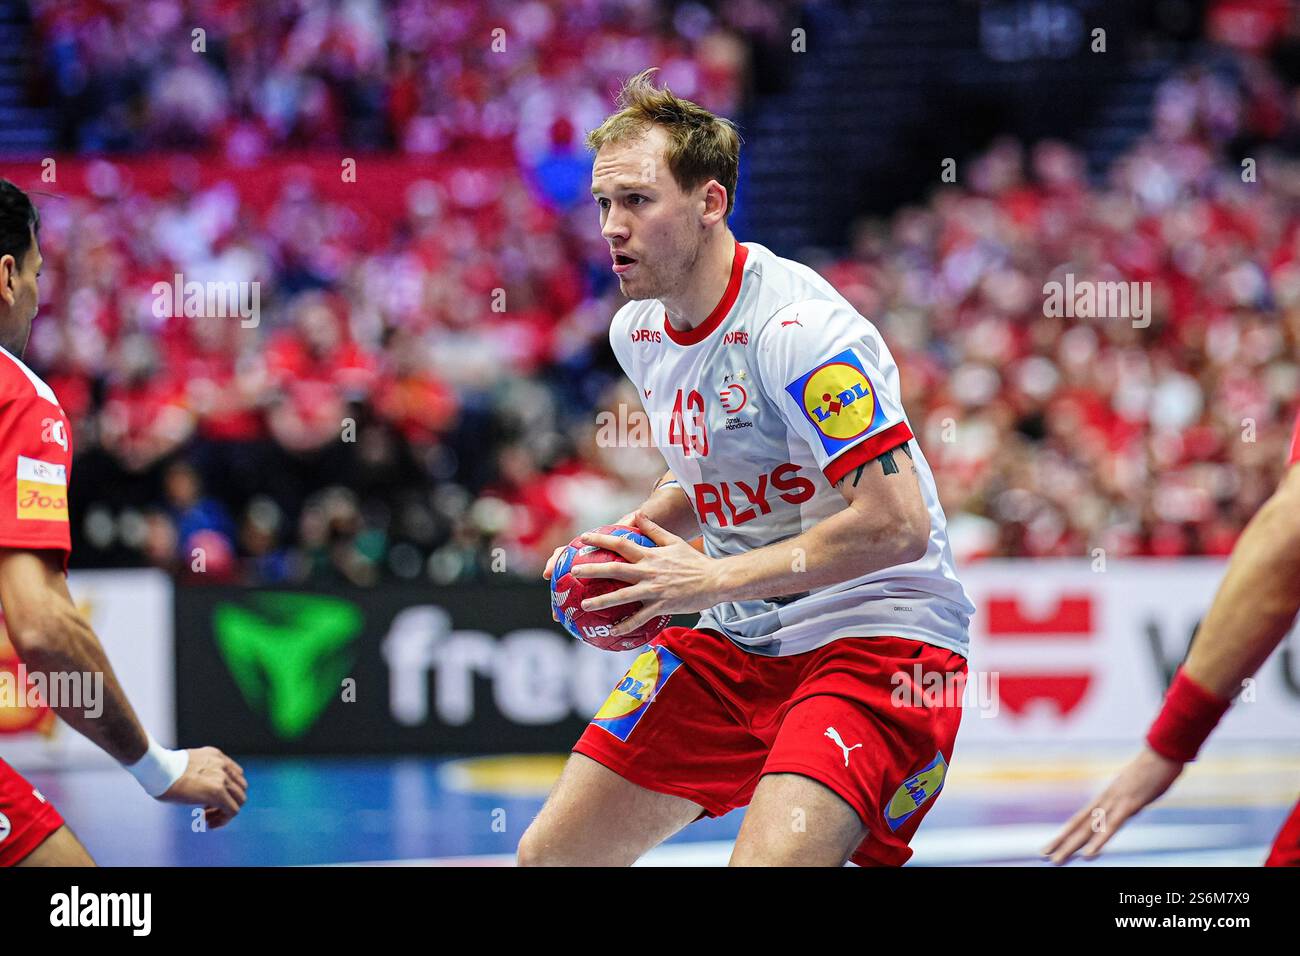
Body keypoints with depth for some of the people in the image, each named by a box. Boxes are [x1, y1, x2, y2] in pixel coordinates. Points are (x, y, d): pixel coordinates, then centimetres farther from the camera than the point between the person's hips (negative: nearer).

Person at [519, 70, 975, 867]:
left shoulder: (795, 328, -22)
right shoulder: (638, 331, 6)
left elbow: (898, 524, -27)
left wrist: (714, 579, -22)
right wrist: (625, 548, 4)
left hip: (875, 637, -8)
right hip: (737, 643, 8)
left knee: (768, 861, -32)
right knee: (550, 854, 5)